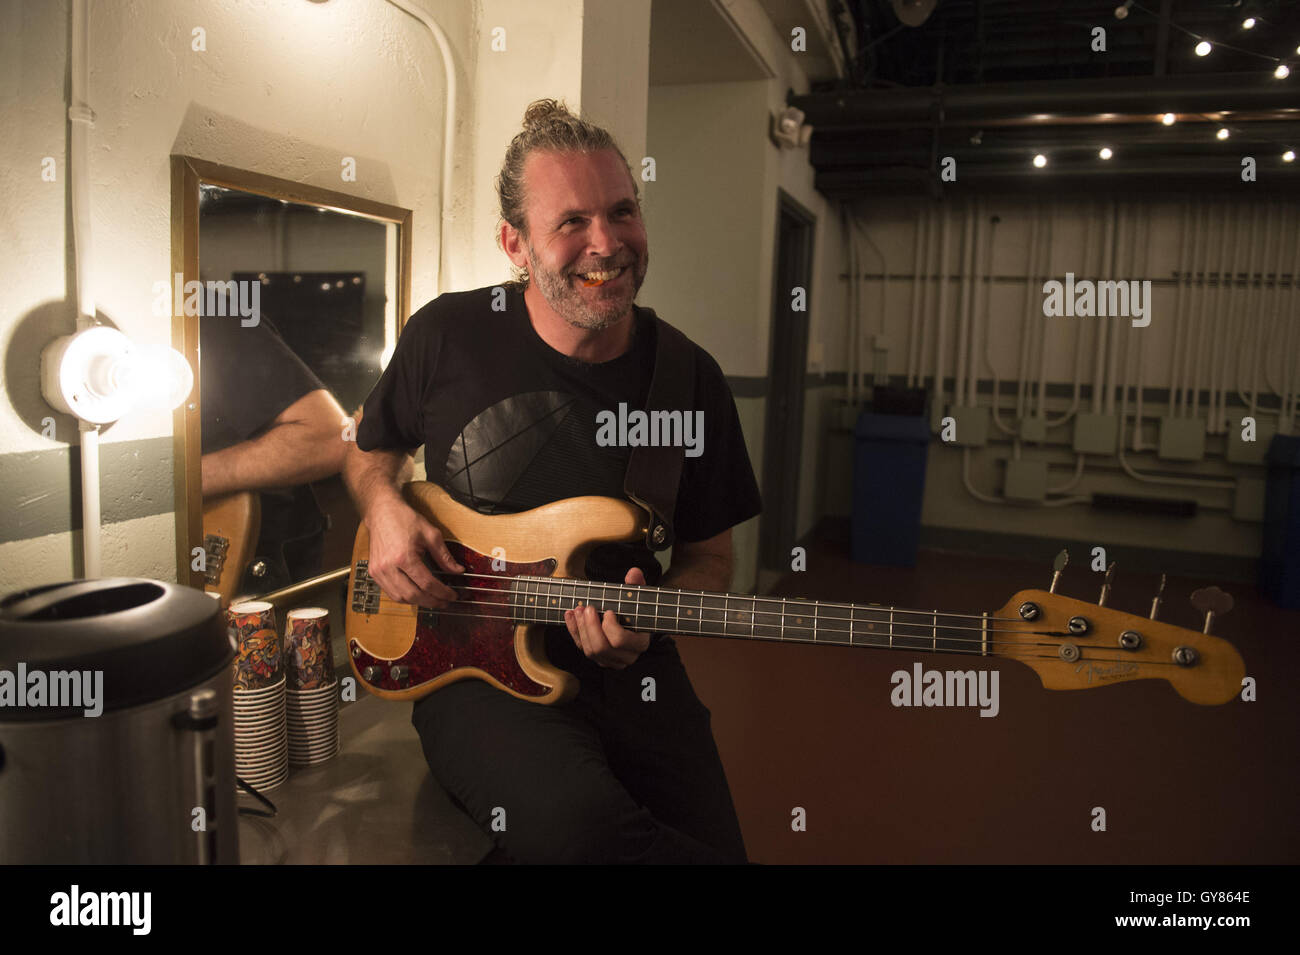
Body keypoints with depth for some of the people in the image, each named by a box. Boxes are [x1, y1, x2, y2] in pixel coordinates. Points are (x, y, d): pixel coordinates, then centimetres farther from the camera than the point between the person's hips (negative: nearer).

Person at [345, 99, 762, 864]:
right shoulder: (447, 336, -6)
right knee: (579, 823, -32)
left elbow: (709, 557, 7)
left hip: (629, 668, 3)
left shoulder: (691, 381, -3)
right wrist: (385, 508, -8)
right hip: (472, 664, -2)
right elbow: (371, 451, 14)